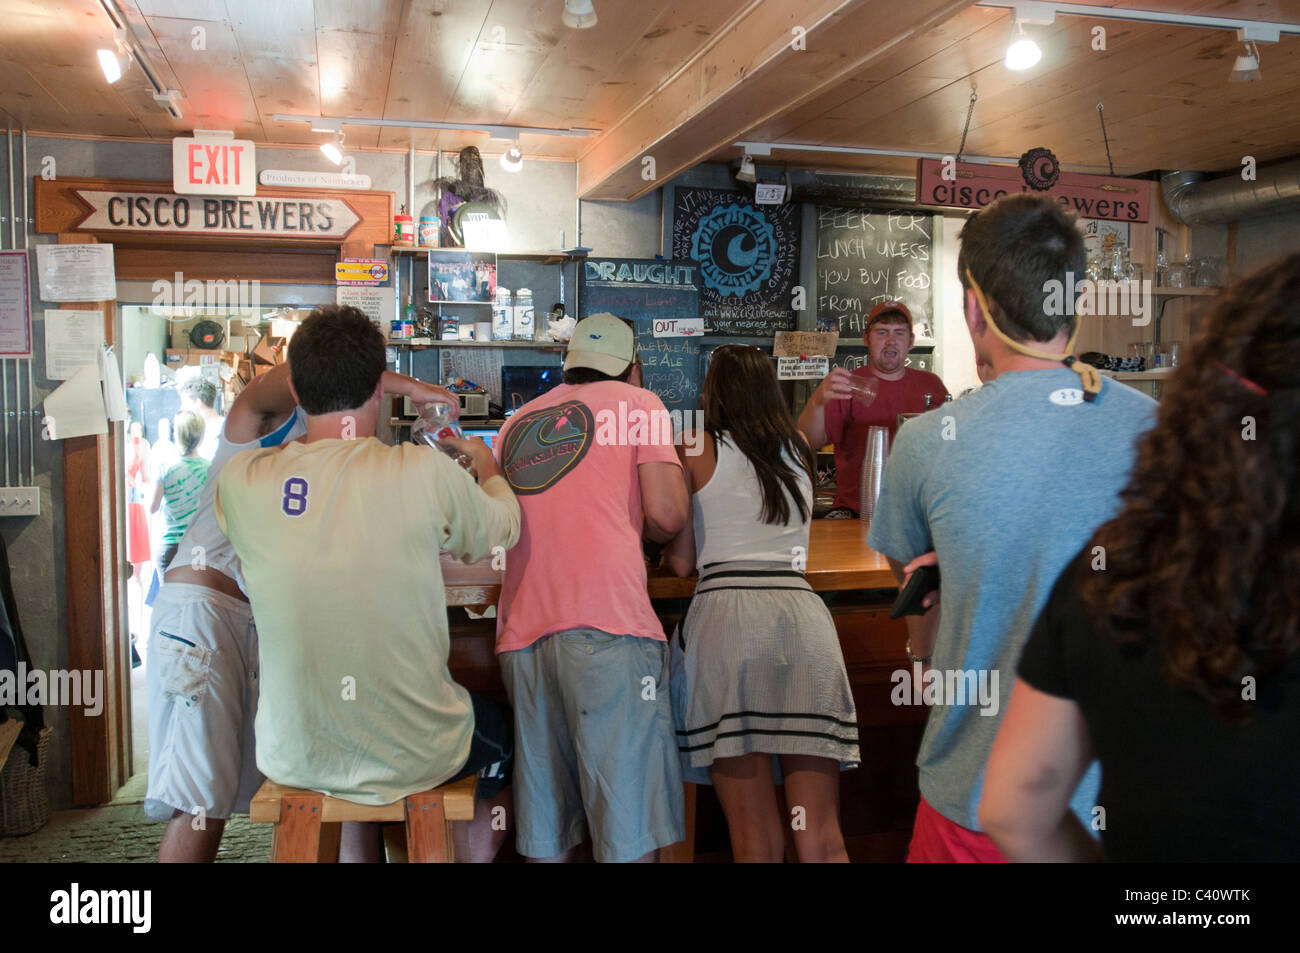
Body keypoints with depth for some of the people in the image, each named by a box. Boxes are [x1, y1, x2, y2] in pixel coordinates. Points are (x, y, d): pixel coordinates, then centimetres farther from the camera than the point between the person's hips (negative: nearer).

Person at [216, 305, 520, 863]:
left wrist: (397, 392, 23)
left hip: (290, 760, 3)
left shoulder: (240, 481, -11)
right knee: (504, 731, 31)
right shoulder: (424, 472, -20)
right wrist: (487, 467, 23)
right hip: (411, 759, -3)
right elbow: (502, 531, 1)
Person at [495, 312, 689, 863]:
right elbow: (667, 515, -2)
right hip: (607, 621, -5)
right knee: (629, 827, -2)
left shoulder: (517, 422, 22)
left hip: (522, 628, 5)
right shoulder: (637, 404, 10)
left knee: (544, 829, 11)